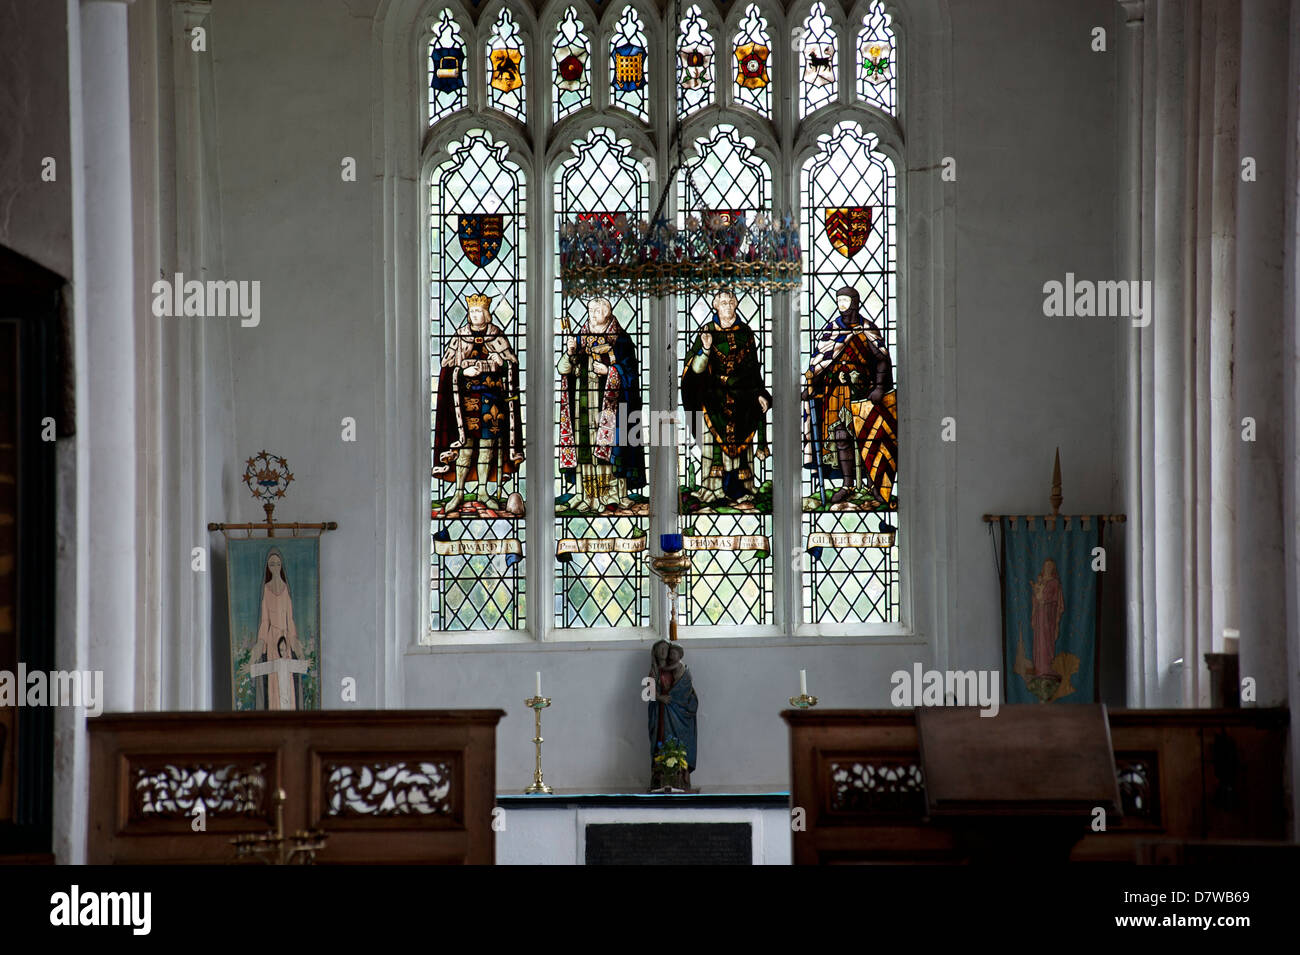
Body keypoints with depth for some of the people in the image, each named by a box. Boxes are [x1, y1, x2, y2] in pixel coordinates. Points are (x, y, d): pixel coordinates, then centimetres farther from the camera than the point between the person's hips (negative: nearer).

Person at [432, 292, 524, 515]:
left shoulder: (497, 336, 5)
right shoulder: (460, 336, 7)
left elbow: (508, 363, -6)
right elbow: (447, 364, 4)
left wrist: (481, 367, -14)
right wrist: (465, 371, -13)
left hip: (491, 395, 0)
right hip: (465, 395, 0)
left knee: (487, 443, 1)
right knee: (465, 443, -4)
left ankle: (484, 492, 8)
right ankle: (459, 492, 0)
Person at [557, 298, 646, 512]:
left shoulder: (620, 340, 5)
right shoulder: (580, 338, 16)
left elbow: (630, 371, 0)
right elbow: (563, 370, 9)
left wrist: (609, 371, -14)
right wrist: (570, 353, -9)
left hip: (610, 404, -3)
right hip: (584, 404, 4)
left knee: (609, 445, -9)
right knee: (585, 445, -2)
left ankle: (613, 493, -6)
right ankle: (588, 495, -2)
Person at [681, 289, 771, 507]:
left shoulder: (745, 332, 10)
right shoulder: (707, 331, 3)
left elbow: (754, 368, 15)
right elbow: (696, 368, -4)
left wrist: (759, 393, 9)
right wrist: (706, 349, -21)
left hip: (741, 395, 2)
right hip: (714, 395, -2)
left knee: (741, 444, -2)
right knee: (715, 439, -11)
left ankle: (741, 493, 0)